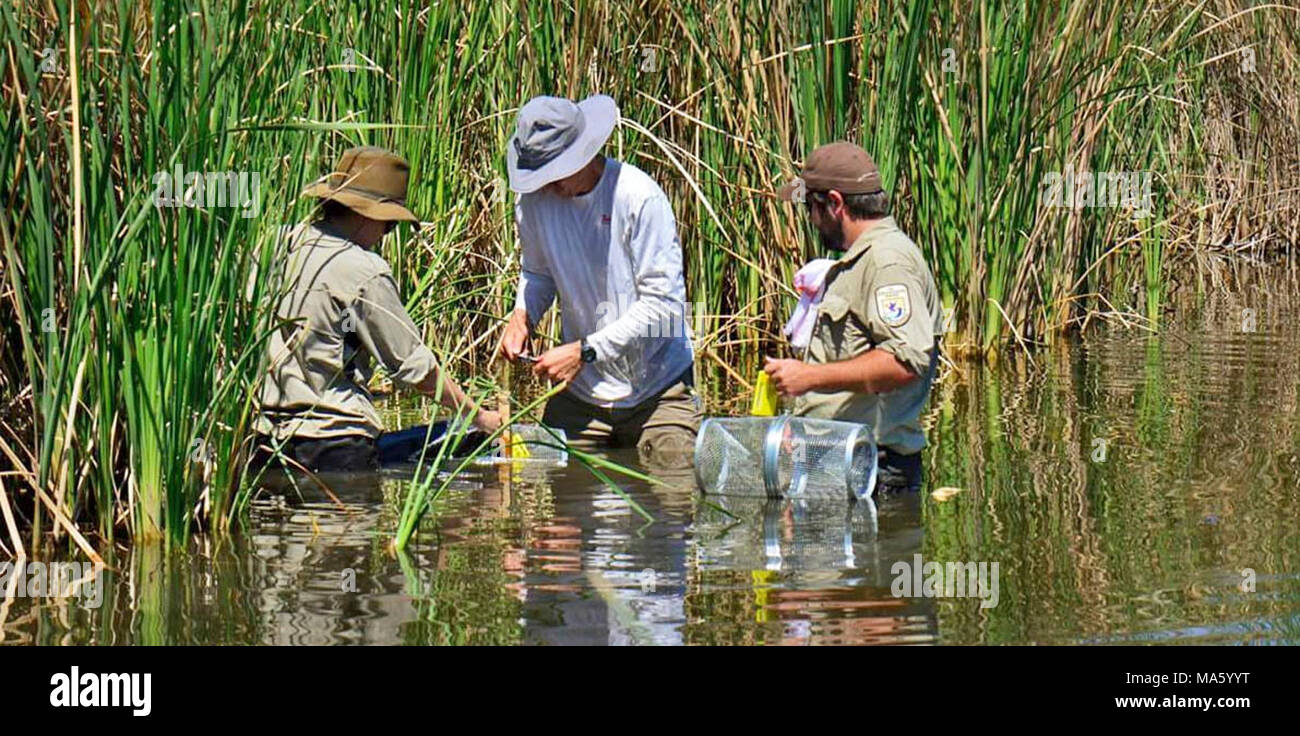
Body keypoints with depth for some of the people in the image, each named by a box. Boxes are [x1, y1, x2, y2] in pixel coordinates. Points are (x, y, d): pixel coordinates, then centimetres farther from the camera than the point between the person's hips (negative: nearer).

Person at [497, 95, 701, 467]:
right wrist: (522, 314, -3)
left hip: (656, 390, -4)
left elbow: (662, 304, -17)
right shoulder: (534, 200, -1)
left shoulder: (639, 198, -17)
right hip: (579, 394, 4)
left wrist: (584, 351, -21)